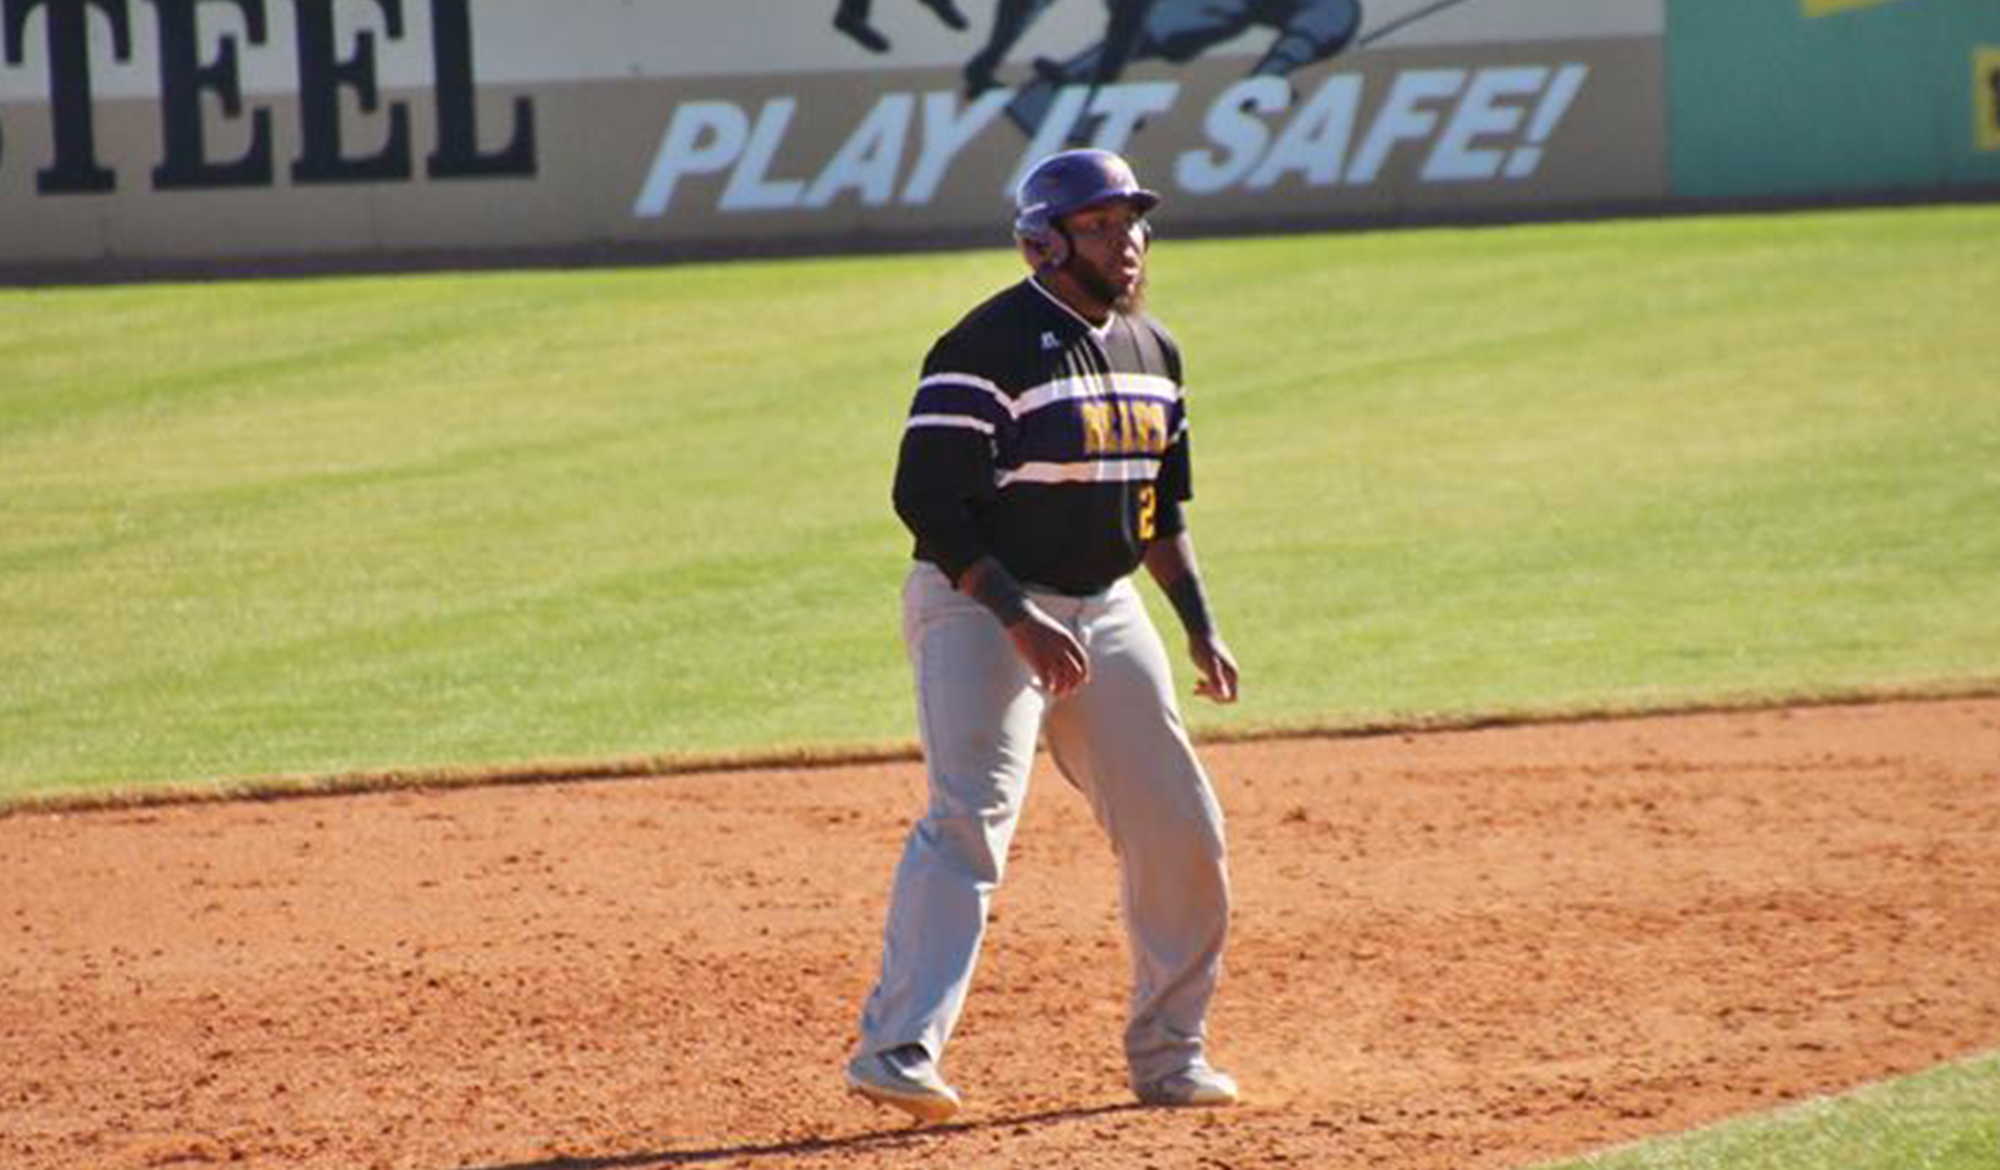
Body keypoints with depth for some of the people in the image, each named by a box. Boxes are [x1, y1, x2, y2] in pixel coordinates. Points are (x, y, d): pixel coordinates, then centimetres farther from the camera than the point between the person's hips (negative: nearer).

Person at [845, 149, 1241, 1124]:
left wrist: (1200, 627, 12)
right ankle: (897, 1050, -28)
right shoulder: (988, 348, -15)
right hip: (980, 606, -8)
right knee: (971, 816, -23)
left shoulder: (1152, 350, 11)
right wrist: (1019, 619, -25)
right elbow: (926, 501, -19)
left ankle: (1169, 1052, 22)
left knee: (1182, 832, 7)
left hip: (1106, 611, 8)